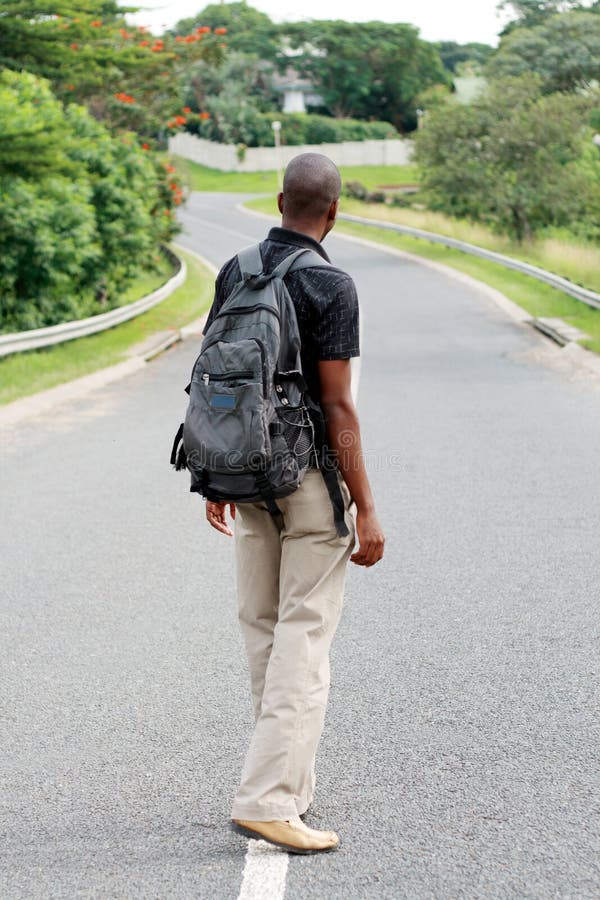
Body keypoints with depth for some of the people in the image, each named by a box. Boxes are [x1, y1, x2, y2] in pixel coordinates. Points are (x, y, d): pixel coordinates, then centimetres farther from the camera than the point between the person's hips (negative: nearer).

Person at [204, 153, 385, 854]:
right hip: (311, 478, -7)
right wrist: (365, 508, -13)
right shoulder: (331, 287, -14)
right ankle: (268, 798, -9)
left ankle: (290, 779, 25)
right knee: (304, 637, -4)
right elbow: (337, 407, -17)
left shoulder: (234, 272, 5)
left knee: (261, 630, 14)